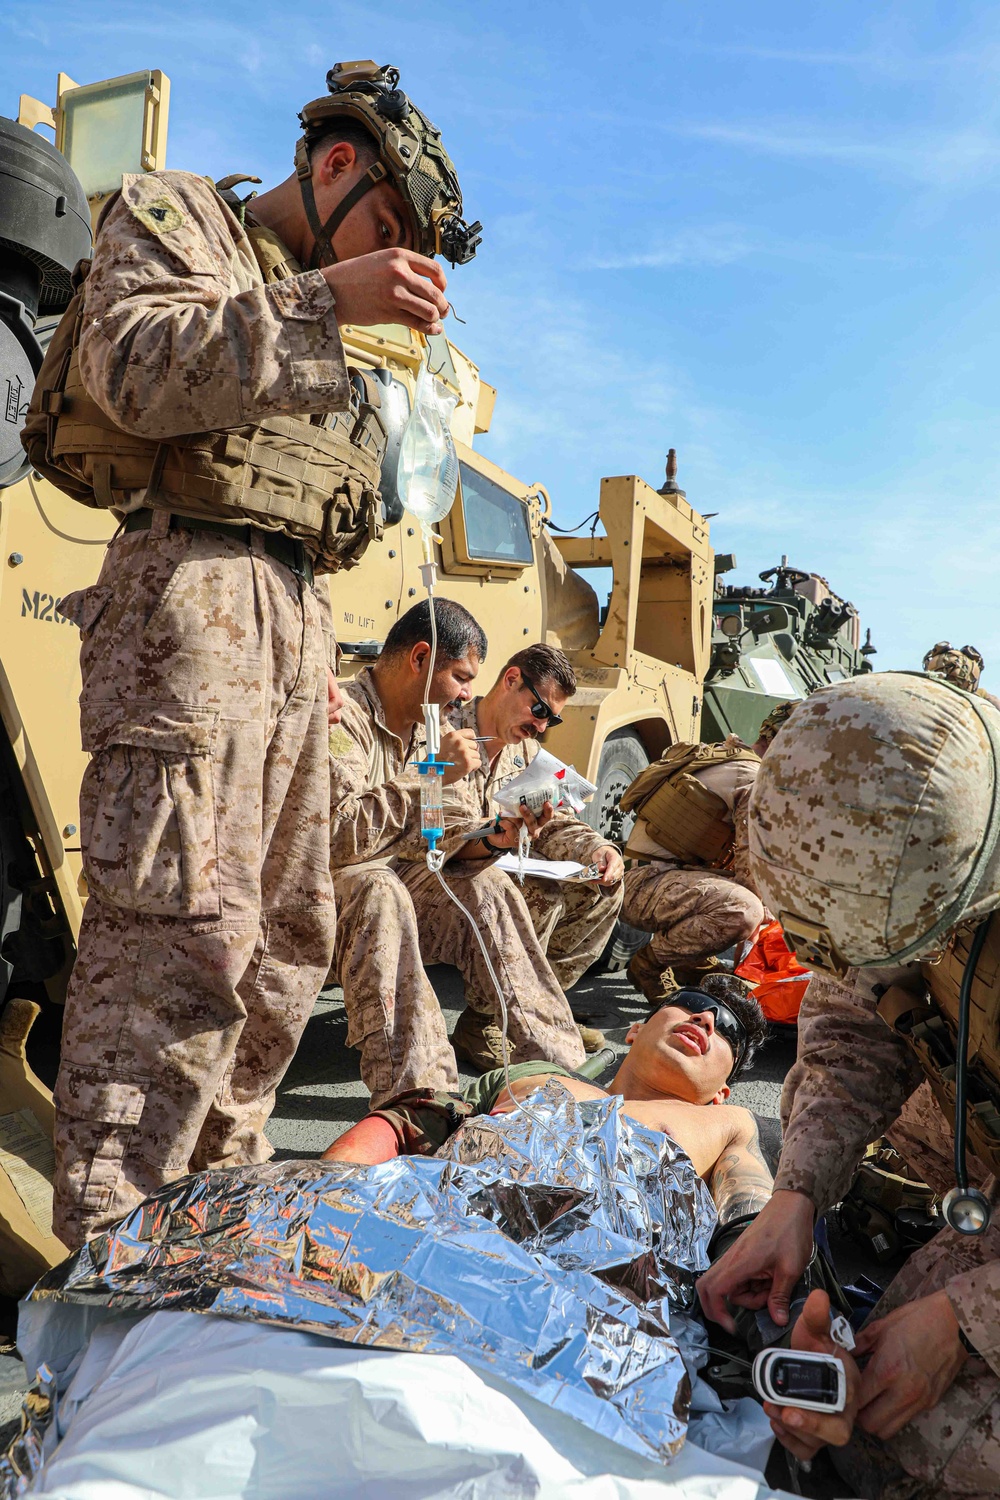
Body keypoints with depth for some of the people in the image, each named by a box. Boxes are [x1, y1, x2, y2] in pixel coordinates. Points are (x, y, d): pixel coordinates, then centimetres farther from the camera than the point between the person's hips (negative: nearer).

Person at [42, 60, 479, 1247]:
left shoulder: (310, 322, 31)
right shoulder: (173, 216, 9)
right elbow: (135, 370, -12)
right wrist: (326, 301, -13)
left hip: (290, 613, 9)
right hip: (193, 585, -8)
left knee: (285, 934, 8)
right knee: (182, 926, -16)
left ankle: (220, 1192, 21)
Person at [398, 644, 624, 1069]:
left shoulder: (524, 749, 11)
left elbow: (556, 823, 9)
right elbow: (442, 835, -26)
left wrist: (597, 849, -13)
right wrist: (493, 840, -47)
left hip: (498, 875, 9)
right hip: (426, 875, -8)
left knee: (601, 886, -3)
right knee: (489, 888, -39)